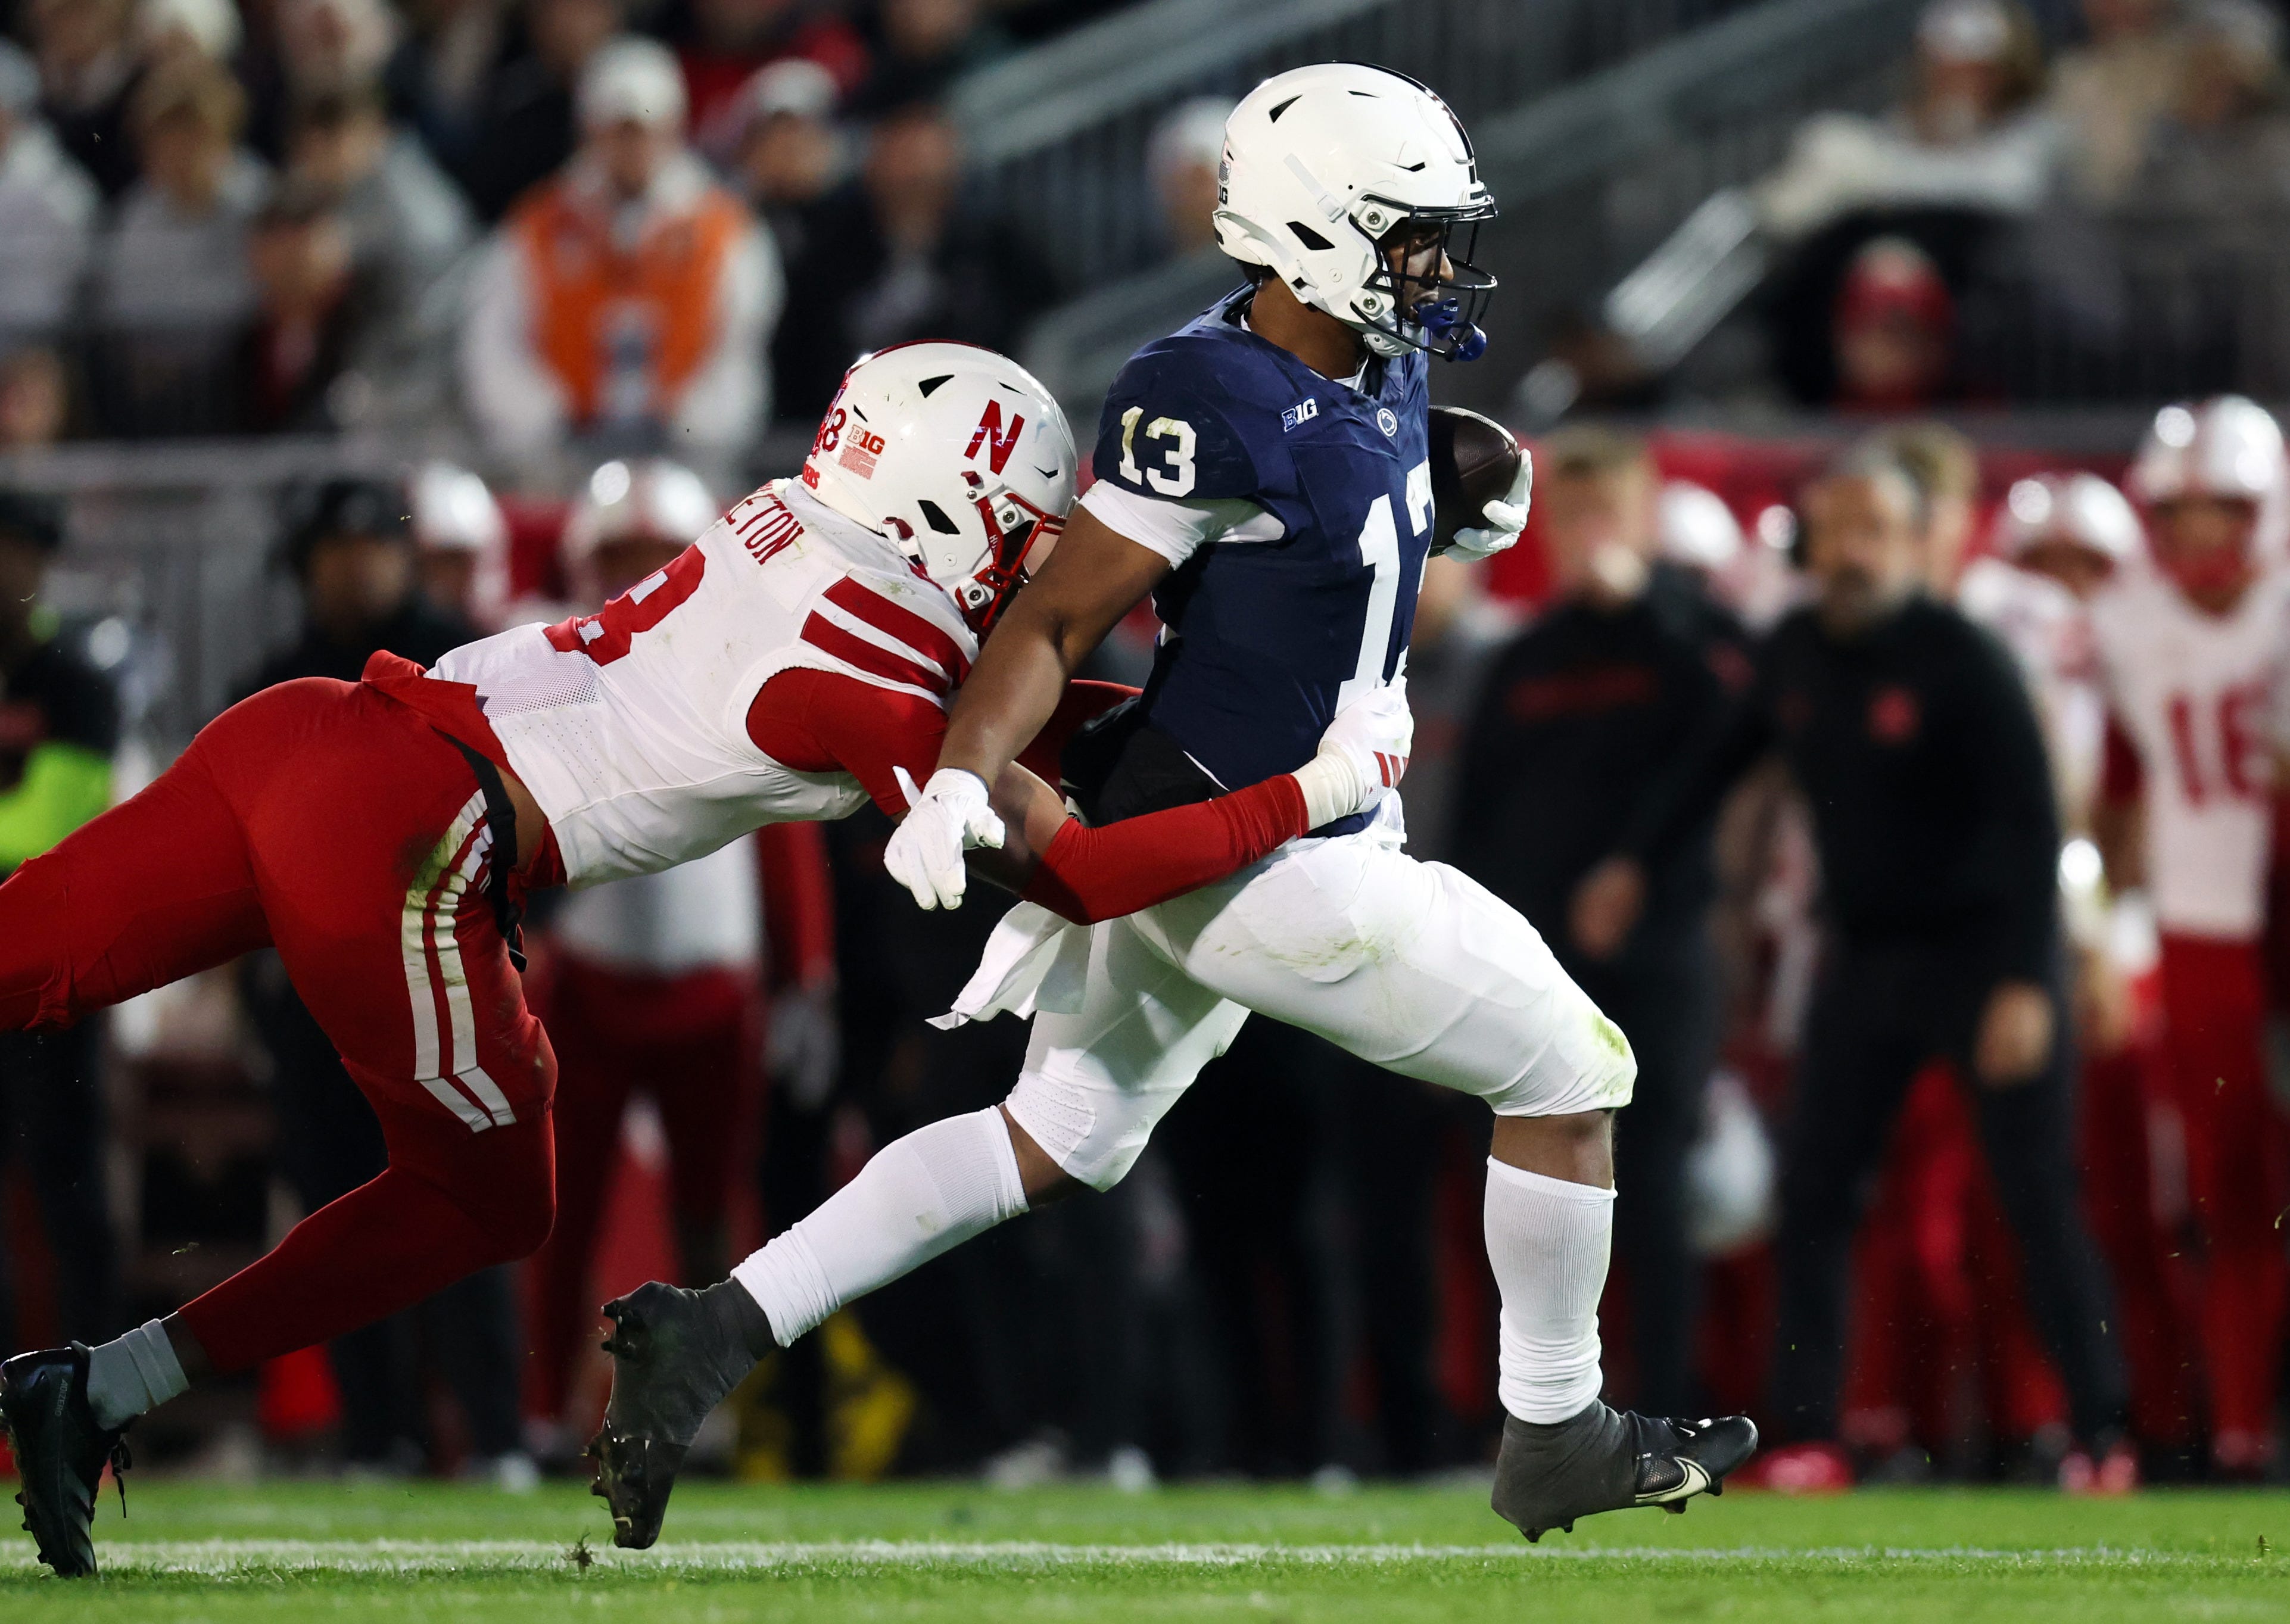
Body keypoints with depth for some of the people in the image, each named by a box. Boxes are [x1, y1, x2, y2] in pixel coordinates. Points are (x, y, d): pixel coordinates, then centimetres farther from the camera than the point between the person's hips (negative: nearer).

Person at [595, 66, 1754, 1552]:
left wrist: (1477, 508, 8)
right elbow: (1062, 620, -23)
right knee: (1569, 1072, 4)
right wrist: (960, 781, -33)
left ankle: (718, 1331, 8)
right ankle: (1557, 1441, 20)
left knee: (1053, 1144, 16)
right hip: (1240, 866, -10)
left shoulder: (1385, 365, 2)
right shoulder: (1214, 403, -24)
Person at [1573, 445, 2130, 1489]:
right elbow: (1726, 759, 22)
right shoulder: (1796, 656, 3)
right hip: (1867, 959, 6)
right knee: (1812, 1194, 1)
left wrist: (2024, 982, -25)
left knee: (2037, 1198, -6)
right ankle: (1805, 1437, 5)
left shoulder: (1961, 662, -17)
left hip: (1983, 954, -6)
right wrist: (1636, 861, 22)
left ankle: (2101, 1432, 0)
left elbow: (2030, 825, -20)